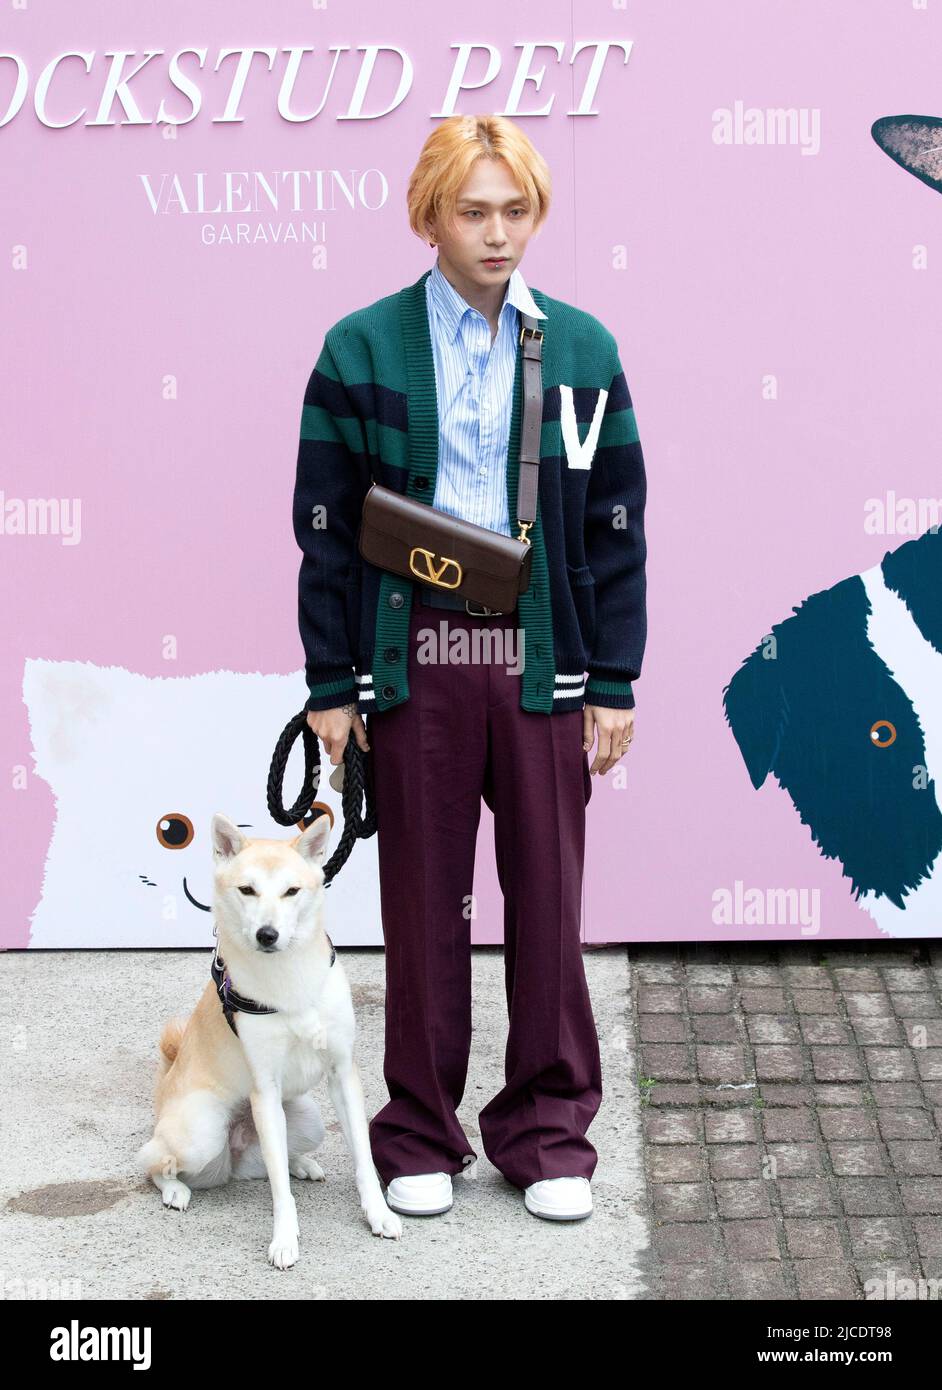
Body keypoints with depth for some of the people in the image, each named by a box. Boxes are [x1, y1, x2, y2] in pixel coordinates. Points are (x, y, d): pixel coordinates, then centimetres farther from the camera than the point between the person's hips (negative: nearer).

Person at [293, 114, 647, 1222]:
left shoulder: (581, 349, 5)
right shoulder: (363, 349, 1)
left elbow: (616, 526, 6)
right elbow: (326, 528, 2)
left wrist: (613, 682, 2)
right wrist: (329, 683, -2)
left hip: (543, 654, 1)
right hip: (415, 659, -1)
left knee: (548, 900, 6)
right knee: (423, 904, 7)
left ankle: (548, 1131, 21)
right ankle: (421, 1133, 21)